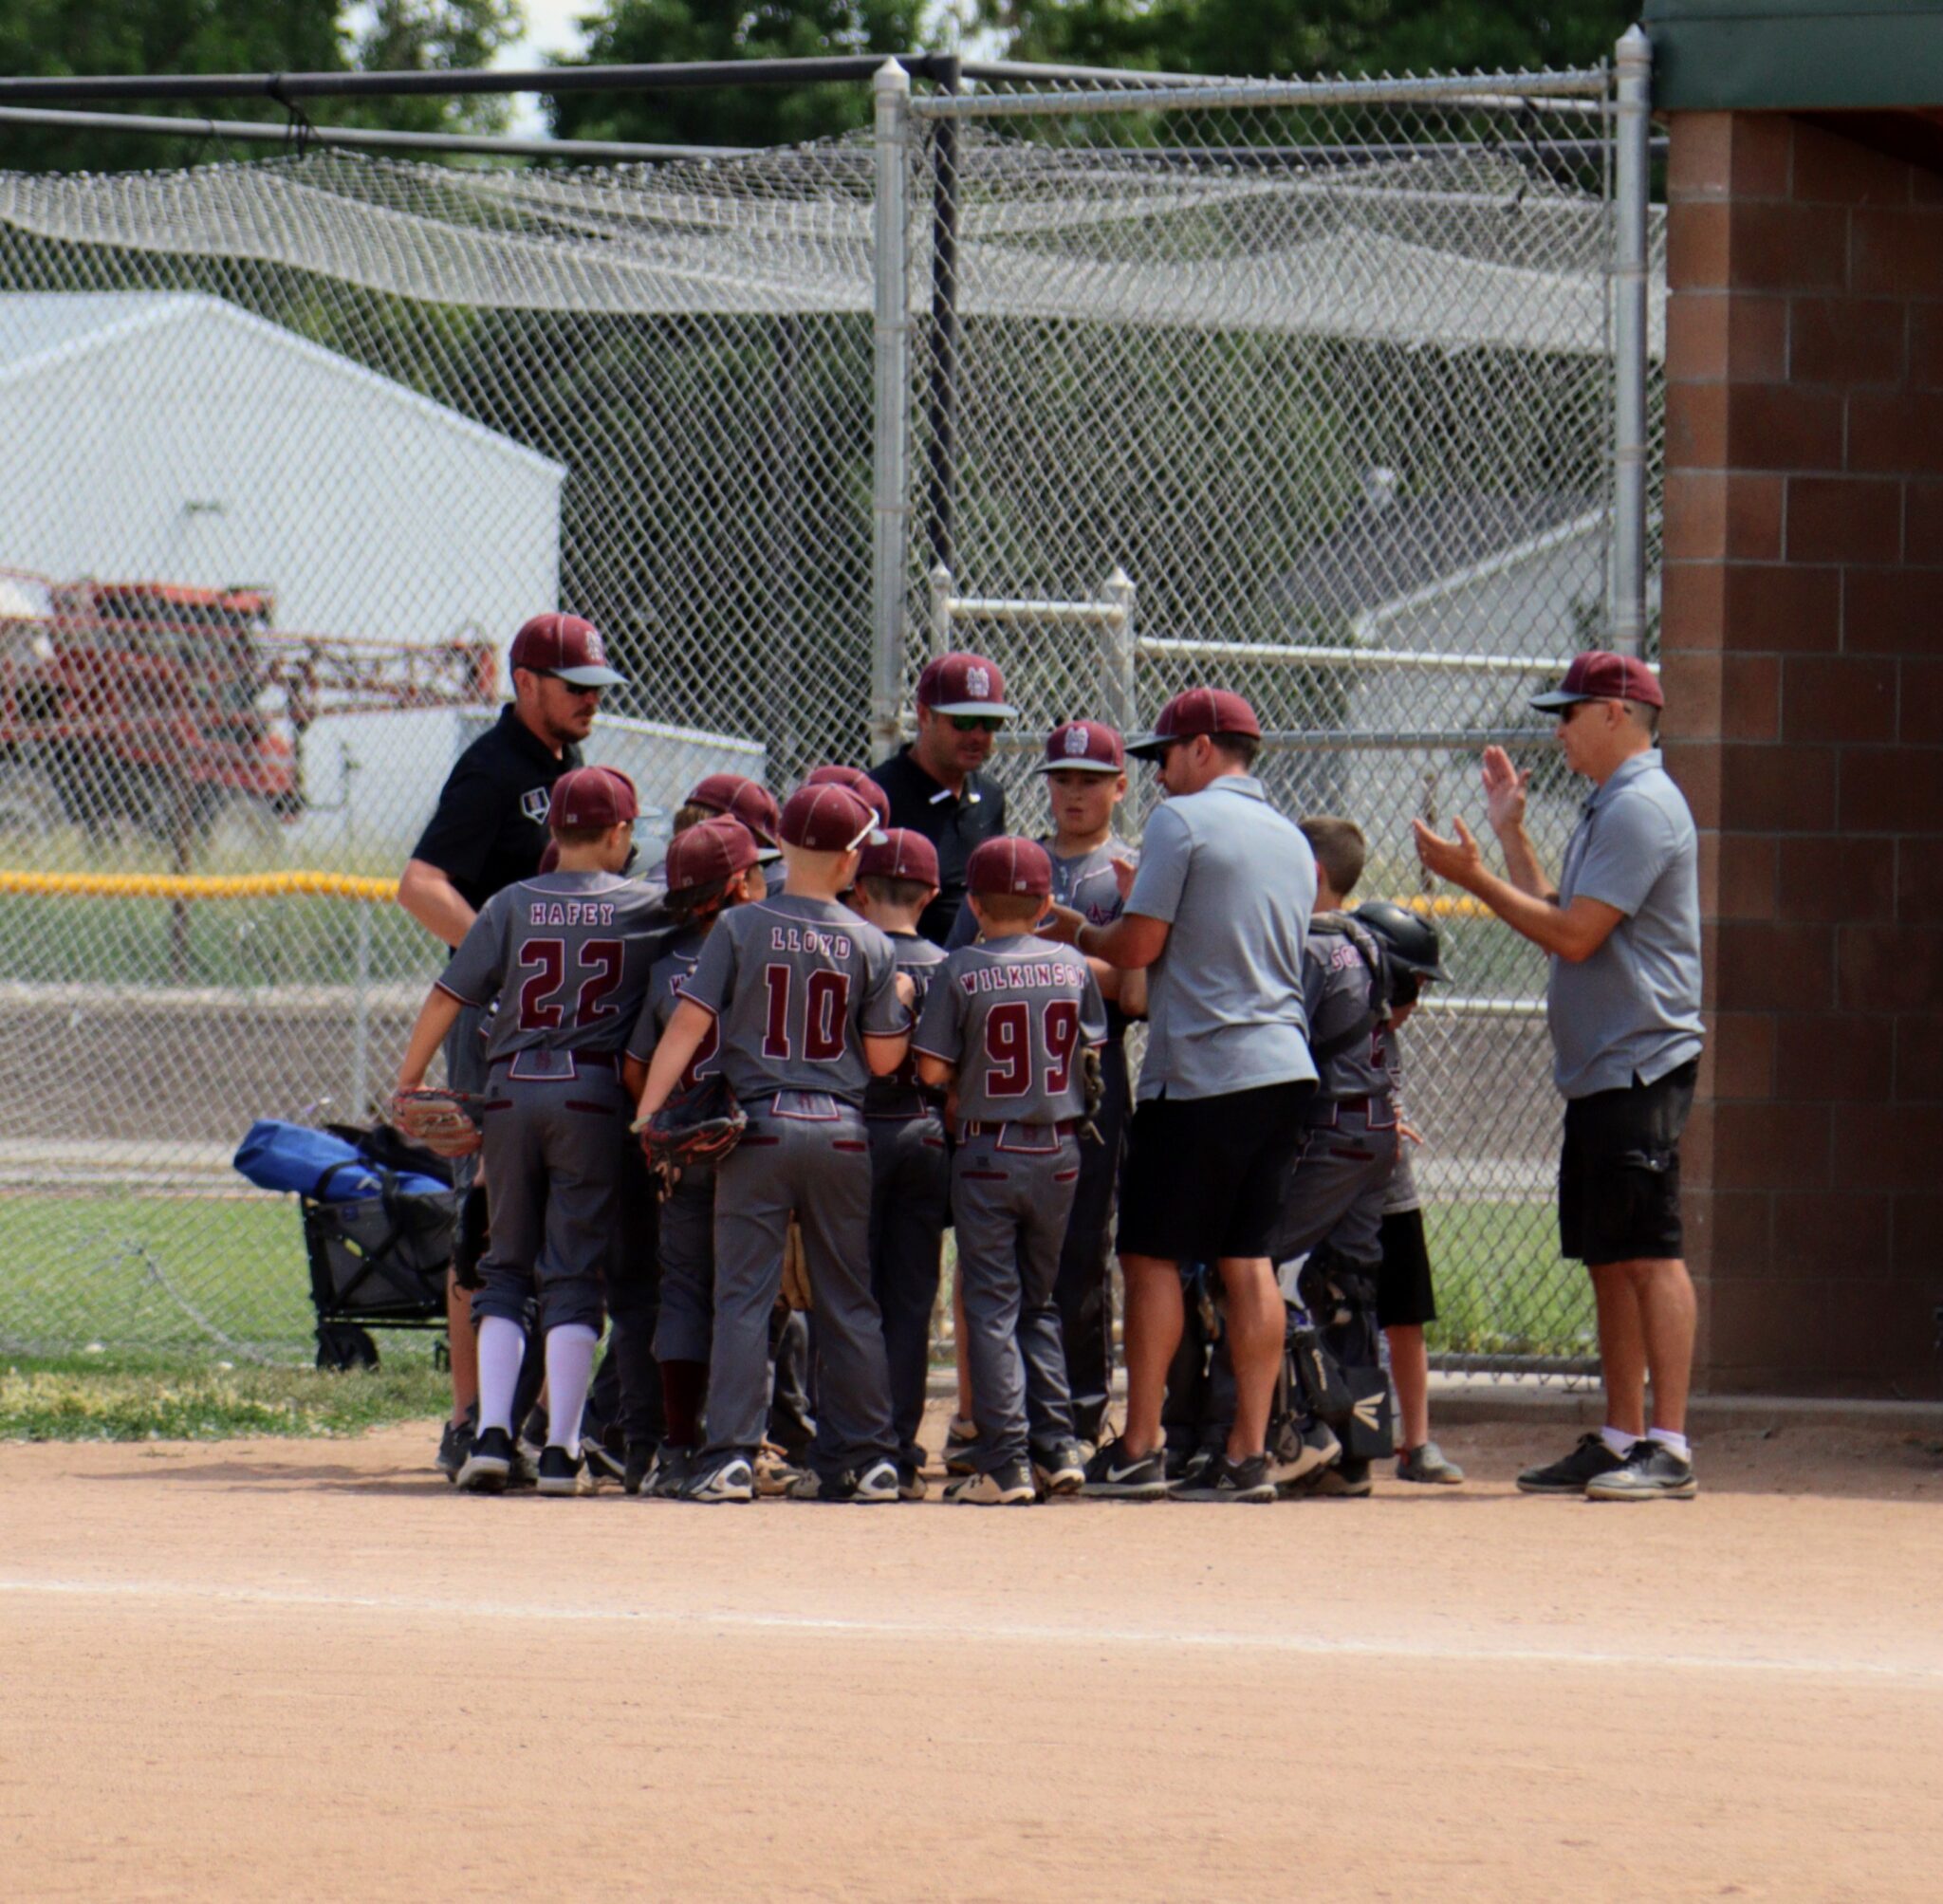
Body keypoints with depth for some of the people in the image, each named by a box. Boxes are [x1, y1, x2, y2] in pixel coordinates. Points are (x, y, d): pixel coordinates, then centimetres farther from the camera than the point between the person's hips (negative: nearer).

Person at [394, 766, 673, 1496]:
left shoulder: (511, 905, 4)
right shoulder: (646, 908, 1)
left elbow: (448, 997, 2)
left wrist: (408, 1082, 8)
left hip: (510, 1093, 2)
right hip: (592, 1098, -2)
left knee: (505, 1267, 10)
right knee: (575, 1274, 1)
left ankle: (491, 1433, -3)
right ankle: (560, 1449, -4)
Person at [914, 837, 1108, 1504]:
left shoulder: (960, 972, -10)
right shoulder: (1074, 968, 0)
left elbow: (933, 1070, -11)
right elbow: (1091, 1055, 6)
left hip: (987, 1154, -3)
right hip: (1059, 1154, 3)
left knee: (991, 1307, 0)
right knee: (1039, 1303, 17)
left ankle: (1006, 1465, -6)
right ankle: (1058, 1448, 11)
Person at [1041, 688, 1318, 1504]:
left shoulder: (1183, 821, -7)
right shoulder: (1292, 841, 16)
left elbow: (1138, 947, -11)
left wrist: (1075, 931, 9)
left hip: (1198, 1071, -7)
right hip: (1284, 1068, 7)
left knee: (1151, 1254, 0)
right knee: (1247, 1260, 7)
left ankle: (1139, 1450, -2)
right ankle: (1248, 1453, 3)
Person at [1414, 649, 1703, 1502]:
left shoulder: (1642, 807, -13)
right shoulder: (1606, 810, 19)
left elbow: (1576, 936, -18)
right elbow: (1559, 926, 23)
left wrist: (1473, 877, -11)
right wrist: (1511, 836, 22)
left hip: (1639, 1068, -11)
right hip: (1597, 1074, 11)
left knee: (1649, 1254, -13)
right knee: (1609, 1261, 12)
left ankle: (1669, 1448, -16)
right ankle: (1621, 1440, 16)